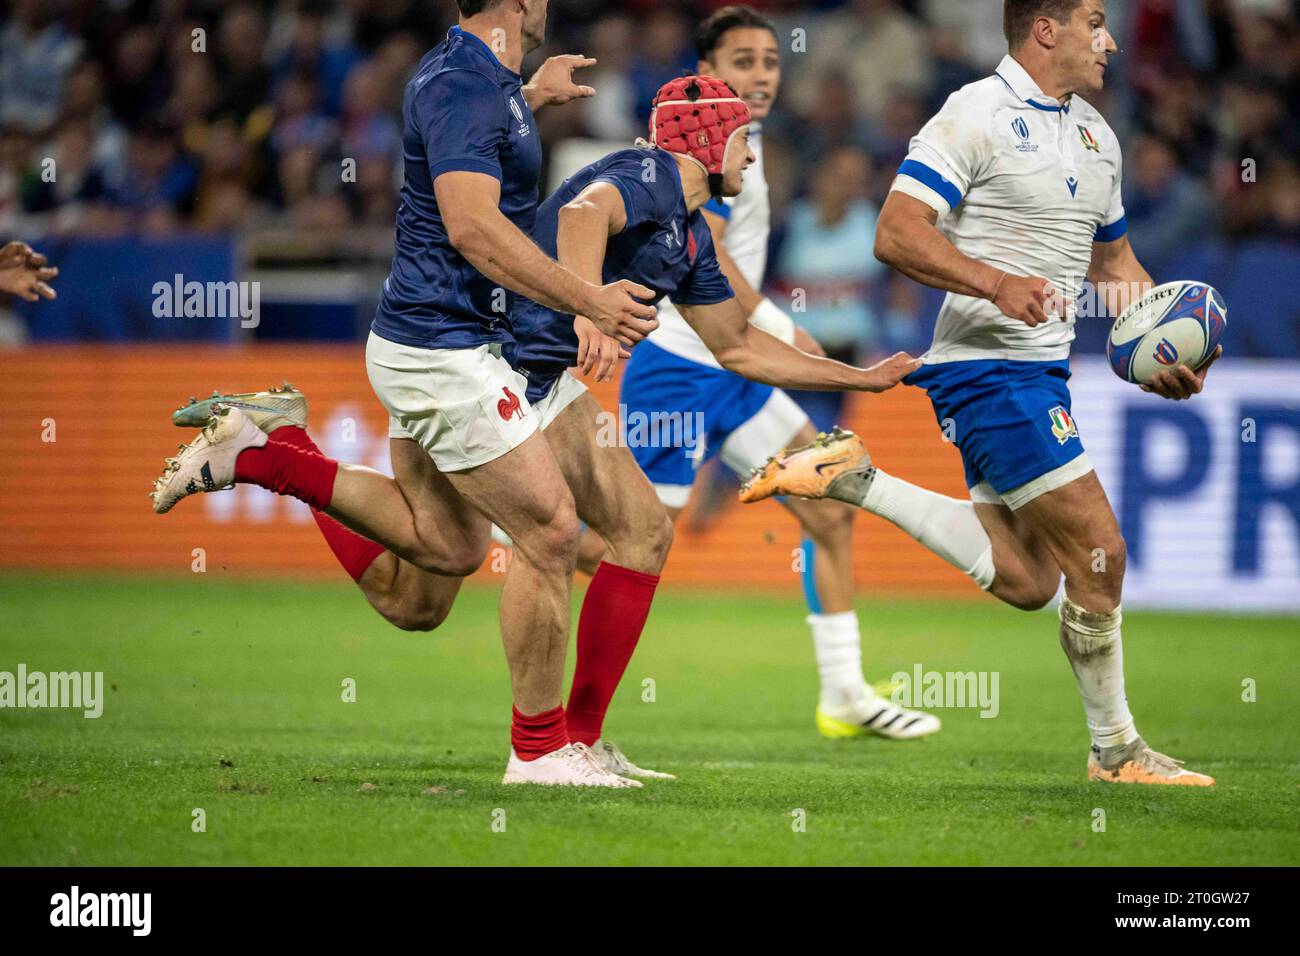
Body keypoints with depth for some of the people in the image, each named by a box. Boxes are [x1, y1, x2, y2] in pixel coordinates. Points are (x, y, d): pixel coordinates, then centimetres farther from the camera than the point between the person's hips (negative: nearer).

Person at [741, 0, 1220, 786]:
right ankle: (1116, 749, 4)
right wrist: (997, 284, -31)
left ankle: (854, 480, 12)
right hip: (988, 364, -9)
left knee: (1025, 580, 6)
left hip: (1043, 369, 9)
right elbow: (897, 233, -18)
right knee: (1097, 549, -8)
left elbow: (1115, 261, 26)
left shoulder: (1095, 133, 15)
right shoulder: (977, 116, -12)